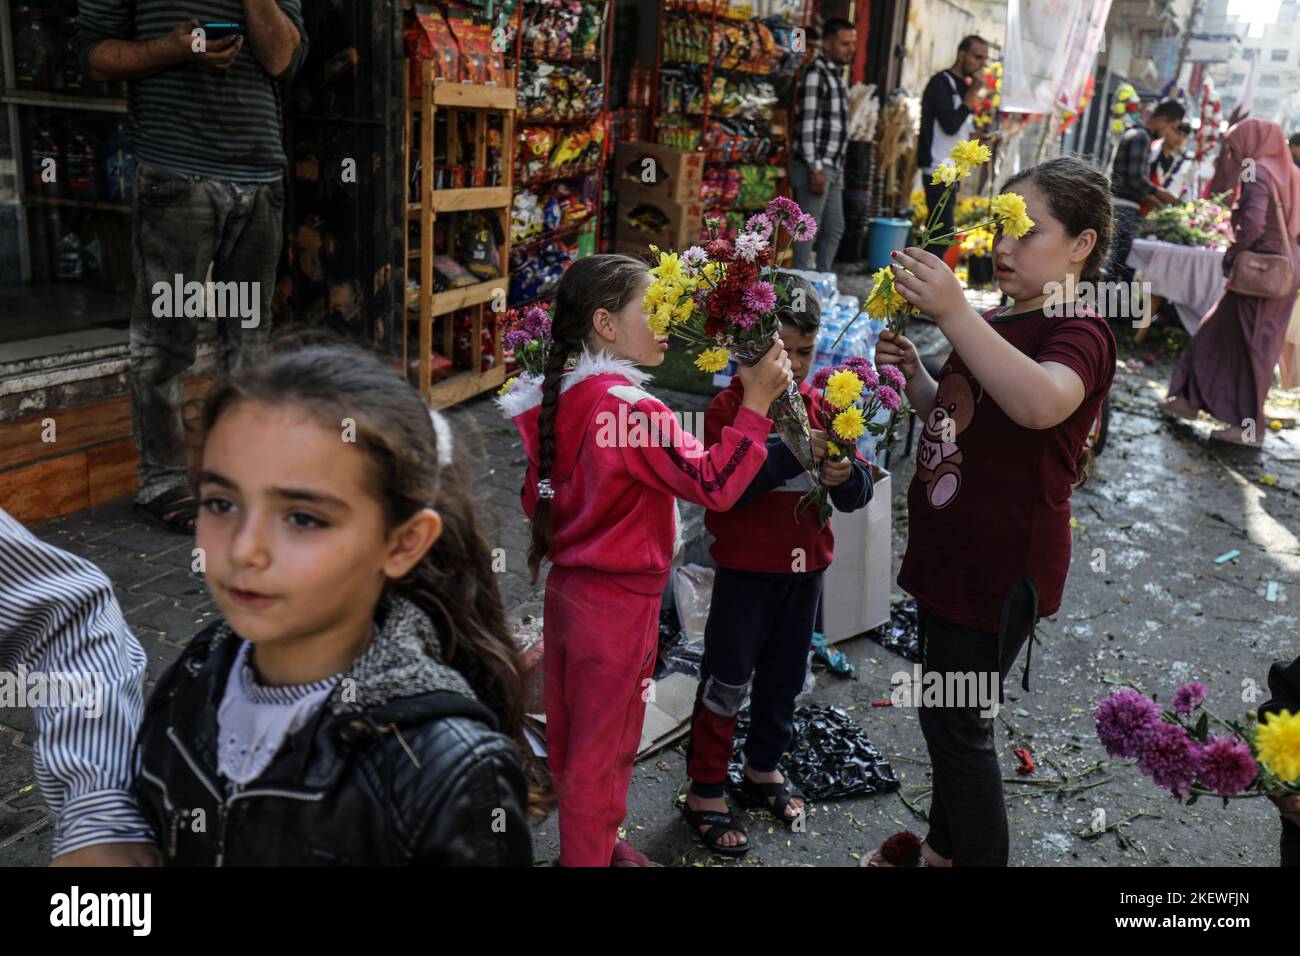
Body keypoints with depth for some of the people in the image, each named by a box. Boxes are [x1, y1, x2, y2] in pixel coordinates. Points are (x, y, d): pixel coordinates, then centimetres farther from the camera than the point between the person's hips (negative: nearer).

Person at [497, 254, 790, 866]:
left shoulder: (555, 398, 2)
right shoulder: (630, 408, -24)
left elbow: (532, 498, 10)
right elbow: (714, 485, -29)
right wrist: (756, 403, -26)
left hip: (564, 588, 9)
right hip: (618, 605, -9)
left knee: (567, 739, 22)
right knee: (603, 752, 9)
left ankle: (580, 845, 41)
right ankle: (590, 857, 26)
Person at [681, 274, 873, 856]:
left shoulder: (823, 407, 4)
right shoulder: (729, 407, -12)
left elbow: (859, 495, 3)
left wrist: (845, 476, -20)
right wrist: (789, 455, -32)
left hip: (805, 567, 5)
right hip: (746, 569, -5)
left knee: (785, 677, 19)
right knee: (727, 681, 4)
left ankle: (763, 770, 41)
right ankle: (705, 792, 19)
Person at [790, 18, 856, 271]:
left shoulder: (836, 74, 18)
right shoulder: (816, 73, -10)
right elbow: (807, 123, -16)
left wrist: (837, 168, 18)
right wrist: (815, 169, -20)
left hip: (833, 168, 9)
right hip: (815, 167, -9)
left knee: (834, 229, 13)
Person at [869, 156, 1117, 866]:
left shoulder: (1078, 331, -16)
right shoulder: (994, 324, 11)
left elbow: (1041, 402, -40)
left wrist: (953, 312, -45)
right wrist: (912, 373, 3)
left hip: (1002, 564, -9)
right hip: (949, 548, 9)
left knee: (956, 724, 0)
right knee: (944, 712, 20)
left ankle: (980, 856, 20)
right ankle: (943, 848, 39)